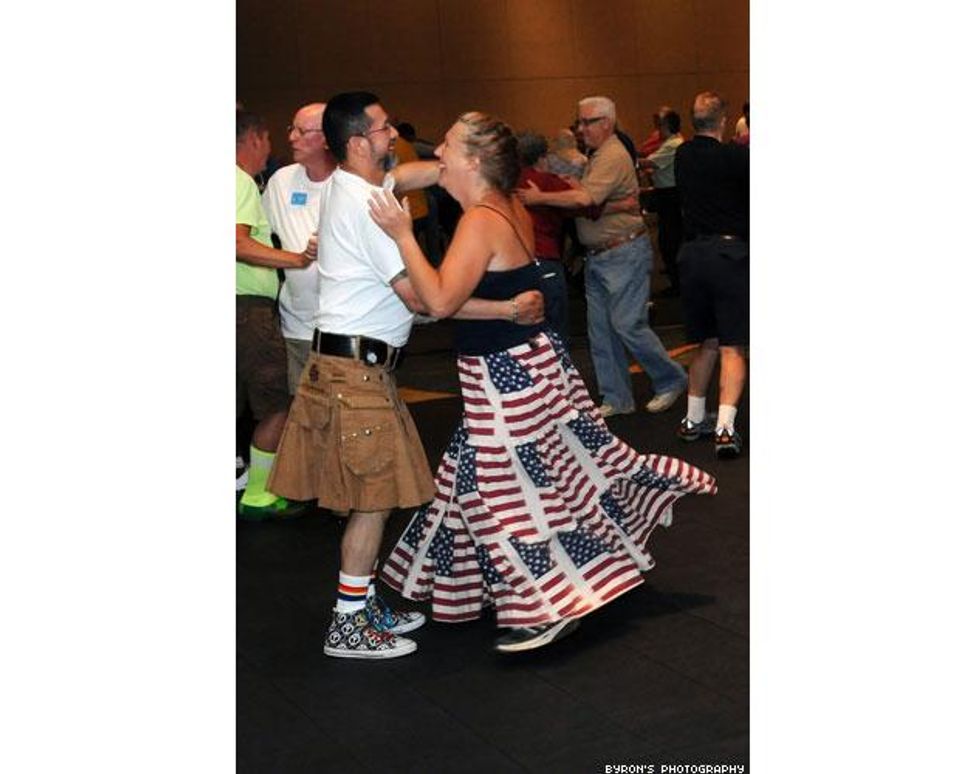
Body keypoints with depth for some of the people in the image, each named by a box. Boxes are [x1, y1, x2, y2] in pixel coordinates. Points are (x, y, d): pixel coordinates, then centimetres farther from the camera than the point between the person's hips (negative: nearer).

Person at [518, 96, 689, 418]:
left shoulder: (614, 156, -17)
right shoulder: (598, 156, 16)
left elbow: (584, 198, -28)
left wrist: (540, 198, -21)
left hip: (624, 253, -10)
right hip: (597, 256, 10)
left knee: (628, 324, -7)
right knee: (600, 329, 9)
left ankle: (671, 380, 13)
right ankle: (616, 399, 17)